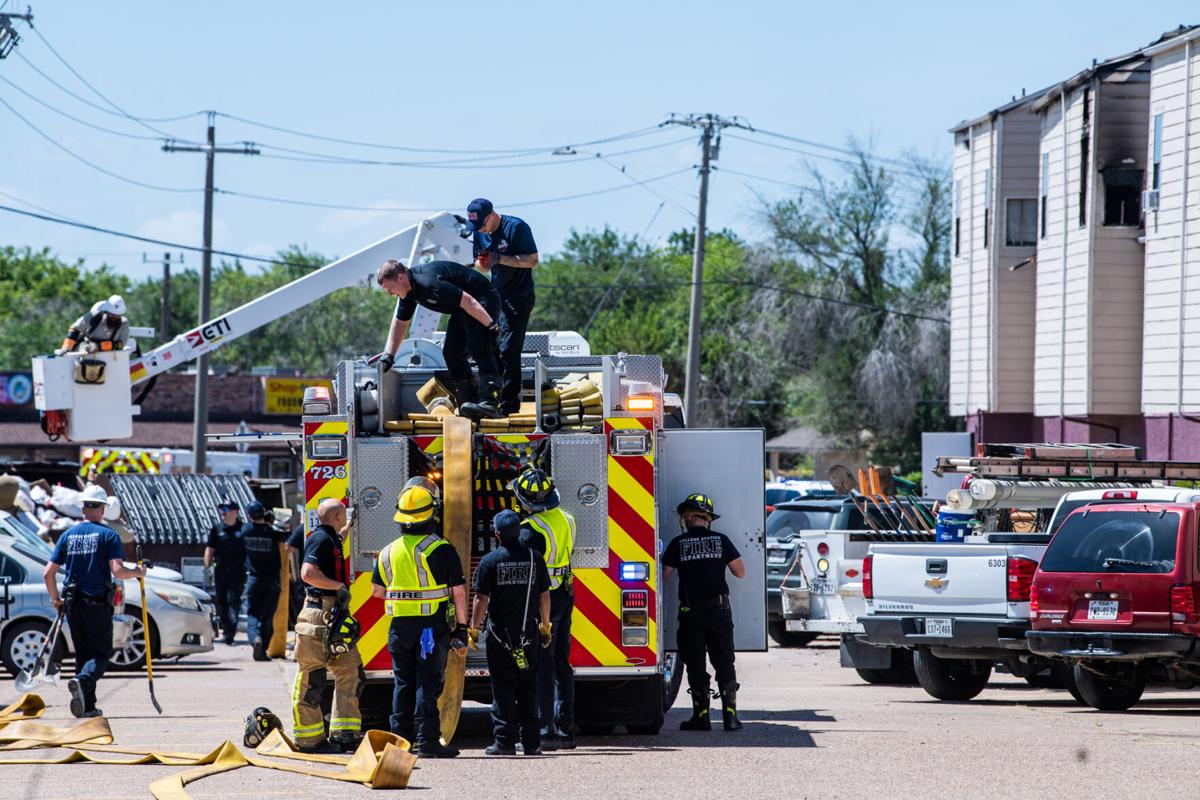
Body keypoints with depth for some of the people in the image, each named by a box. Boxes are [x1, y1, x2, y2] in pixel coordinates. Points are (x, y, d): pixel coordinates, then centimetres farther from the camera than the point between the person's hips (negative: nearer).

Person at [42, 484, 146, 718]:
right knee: (102, 654, 2)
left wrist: (56, 600, 19)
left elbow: (48, 573, 5)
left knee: (83, 654, 15)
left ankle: (88, 706, 12)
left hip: (73, 605, 5)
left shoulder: (68, 535, 8)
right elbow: (117, 571, -17)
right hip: (98, 604, -5)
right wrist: (138, 573, 2)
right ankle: (82, 681, -27)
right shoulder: (108, 535, -6)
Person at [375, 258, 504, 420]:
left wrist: (491, 325, -28)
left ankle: (490, 402, -36)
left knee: (480, 350, -25)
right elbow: (400, 322, 15)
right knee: (451, 353, 2)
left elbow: (468, 301, -31)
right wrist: (388, 355, 10)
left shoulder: (428, 283, -31)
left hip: (483, 302, -10)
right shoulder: (409, 290, 2)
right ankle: (470, 402, 5)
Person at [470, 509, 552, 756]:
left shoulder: (490, 561, -7)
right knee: (528, 689, 9)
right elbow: (544, 596, 8)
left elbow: (481, 599, -8)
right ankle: (531, 743, 10)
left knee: (503, 690, 2)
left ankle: (504, 742, 0)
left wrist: (473, 629, 2)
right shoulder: (534, 559, 3)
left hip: (500, 634, -3)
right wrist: (545, 626, 19)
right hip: (529, 633, 3)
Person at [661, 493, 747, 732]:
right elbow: (740, 572, 6)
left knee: (696, 665, 4)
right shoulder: (721, 540, 3)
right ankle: (730, 716, 0)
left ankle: (701, 716, 2)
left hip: (691, 611, -1)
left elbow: (663, 575, 0)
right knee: (725, 664, 5)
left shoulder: (678, 544, -1)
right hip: (719, 609, 1)